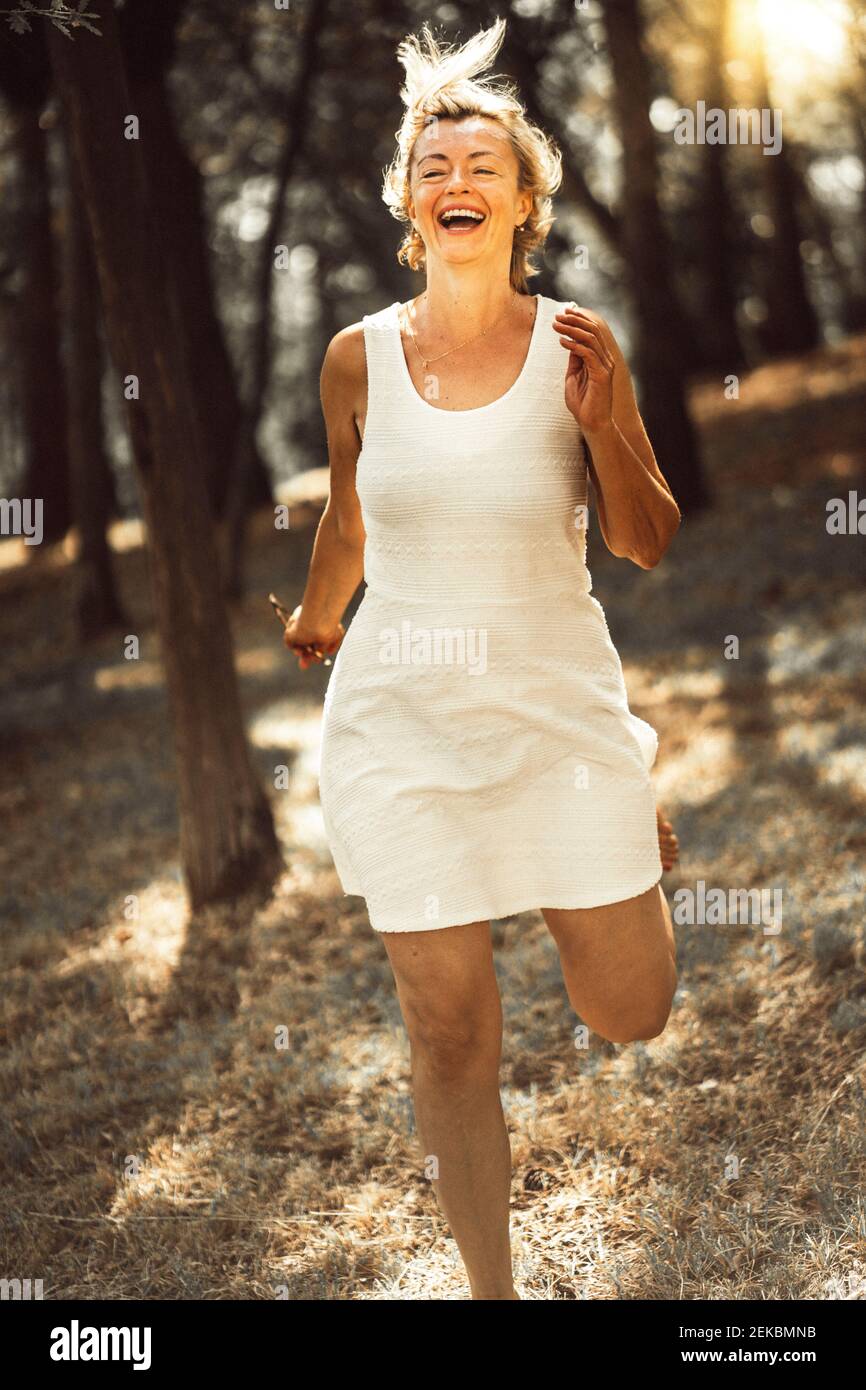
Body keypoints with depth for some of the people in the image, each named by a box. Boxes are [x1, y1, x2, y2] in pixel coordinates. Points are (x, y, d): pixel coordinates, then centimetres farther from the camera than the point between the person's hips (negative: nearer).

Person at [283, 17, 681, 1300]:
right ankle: (492, 1284, 22)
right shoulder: (360, 356, -2)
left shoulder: (578, 347, -6)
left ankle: (643, 813, 41)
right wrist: (315, 619, 33)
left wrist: (603, 424, -18)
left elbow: (651, 544, -1)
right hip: (404, 717, 1)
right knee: (451, 1038, 3)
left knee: (631, 1013, 9)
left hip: (559, 706, 0)